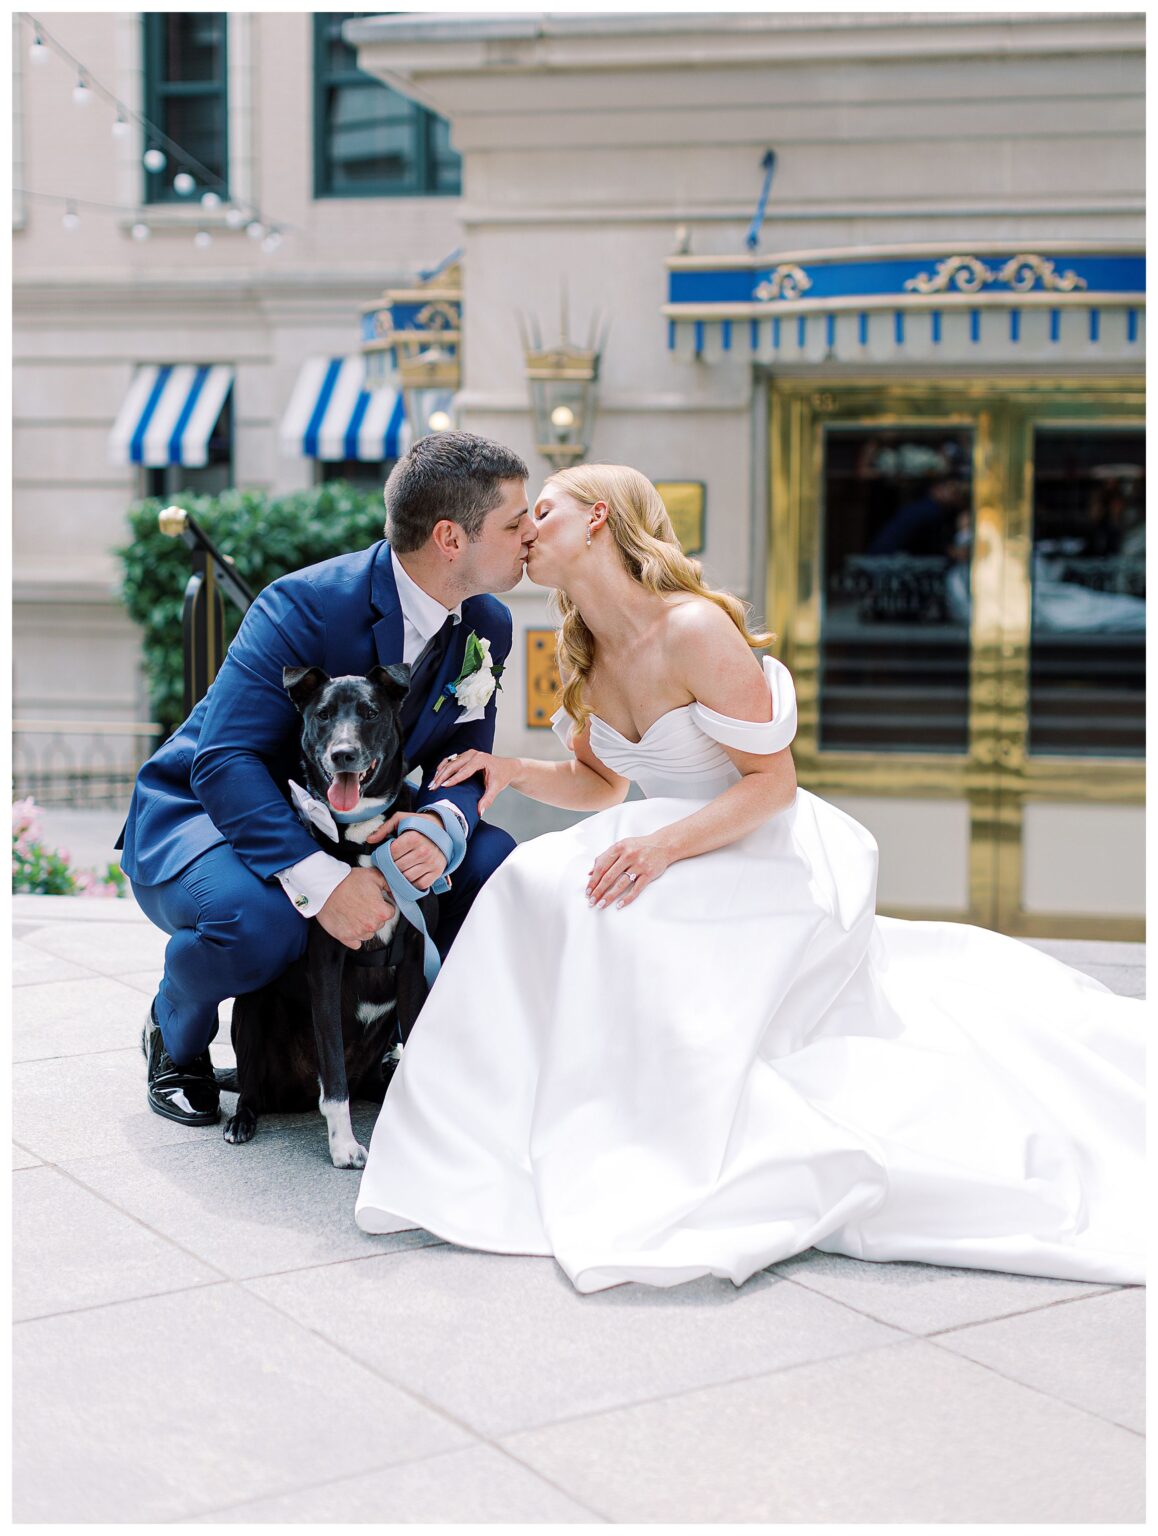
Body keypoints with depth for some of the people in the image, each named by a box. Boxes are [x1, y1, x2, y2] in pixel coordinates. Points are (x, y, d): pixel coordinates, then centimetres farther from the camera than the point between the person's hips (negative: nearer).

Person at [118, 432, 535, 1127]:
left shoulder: (487, 626, -7)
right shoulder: (305, 606, -28)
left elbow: (465, 760, -2)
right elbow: (225, 763, -34)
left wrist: (438, 823, -28)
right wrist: (321, 881, -46)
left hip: (351, 828, 6)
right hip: (204, 811, -6)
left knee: (495, 864, -16)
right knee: (256, 923, -38)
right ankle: (177, 1035, -1)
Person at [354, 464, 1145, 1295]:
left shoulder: (694, 630, -20)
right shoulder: (584, 656, 5)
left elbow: (772, 782, -18)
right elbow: (601, 784, 17)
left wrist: (666, 844, -30)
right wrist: (513, 772, -2)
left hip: (772, 856, -8)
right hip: (683, 862, 8)